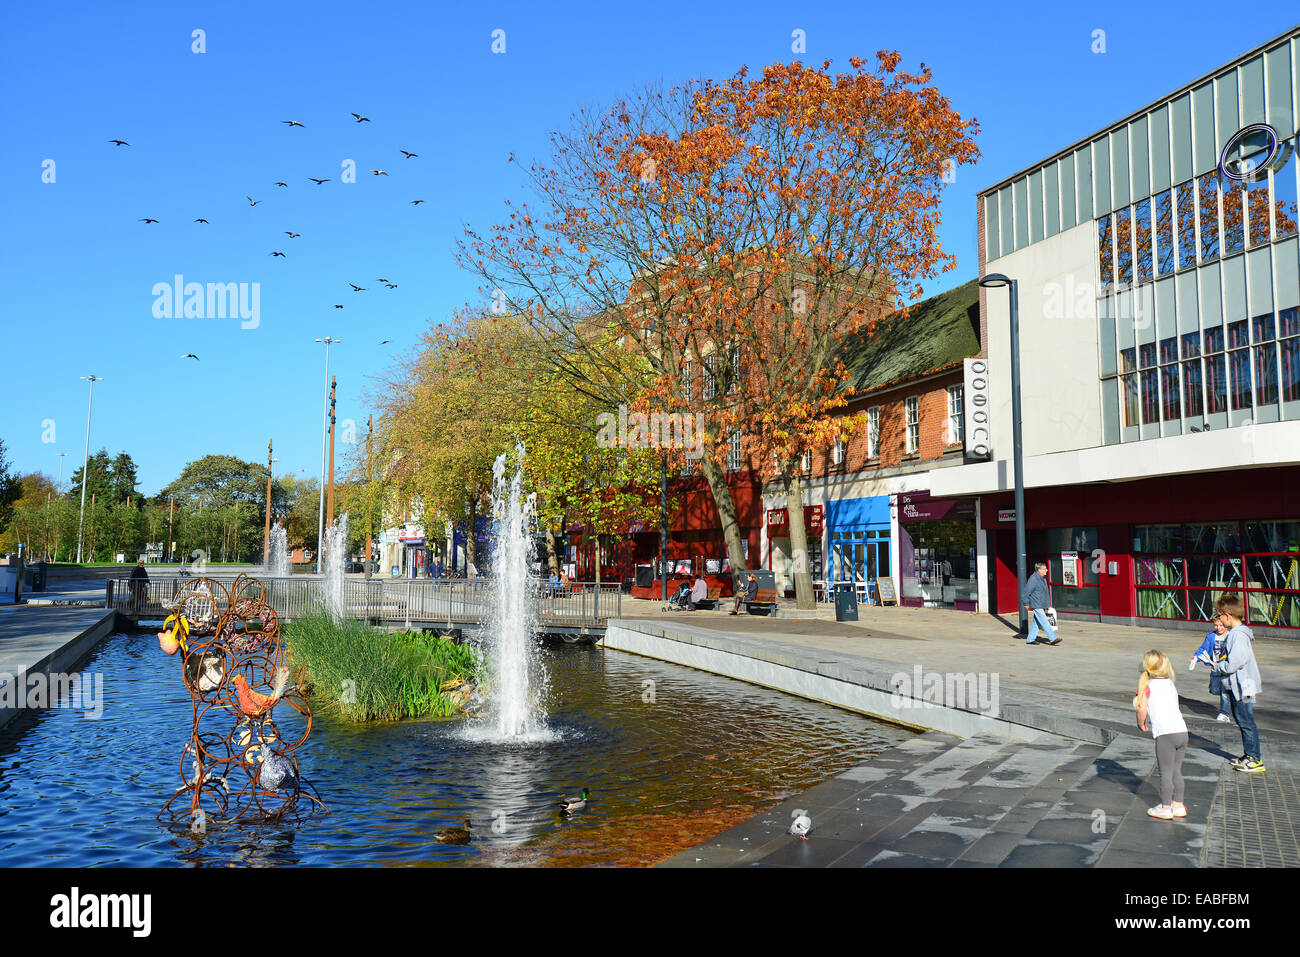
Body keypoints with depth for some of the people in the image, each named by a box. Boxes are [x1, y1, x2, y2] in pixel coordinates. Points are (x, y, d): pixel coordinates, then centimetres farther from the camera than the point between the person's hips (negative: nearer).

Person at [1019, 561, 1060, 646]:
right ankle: (1053, 639, -6)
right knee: (1044, 622, -7)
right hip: (1036, 605, -10)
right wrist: (1026, 604, -12)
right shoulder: (1033, 579, -18)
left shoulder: (1043, 578, 12)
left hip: (1042, 605, 10)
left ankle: (1030, 639, 18)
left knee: (1036, 622, 12)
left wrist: (1048, 604, 23)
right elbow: (1025, 592, -17)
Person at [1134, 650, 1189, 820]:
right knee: (1177, 770, 16)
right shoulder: (1171, 684, 17)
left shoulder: (1147, 685, -1)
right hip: (1182, 731, 6)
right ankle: (1178, 805, 24)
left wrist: (1141, 724, 7)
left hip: (1165, 734, -6)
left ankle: (1165, 808, 9)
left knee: (1166, 772, 2)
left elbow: (1142, 708, -10)